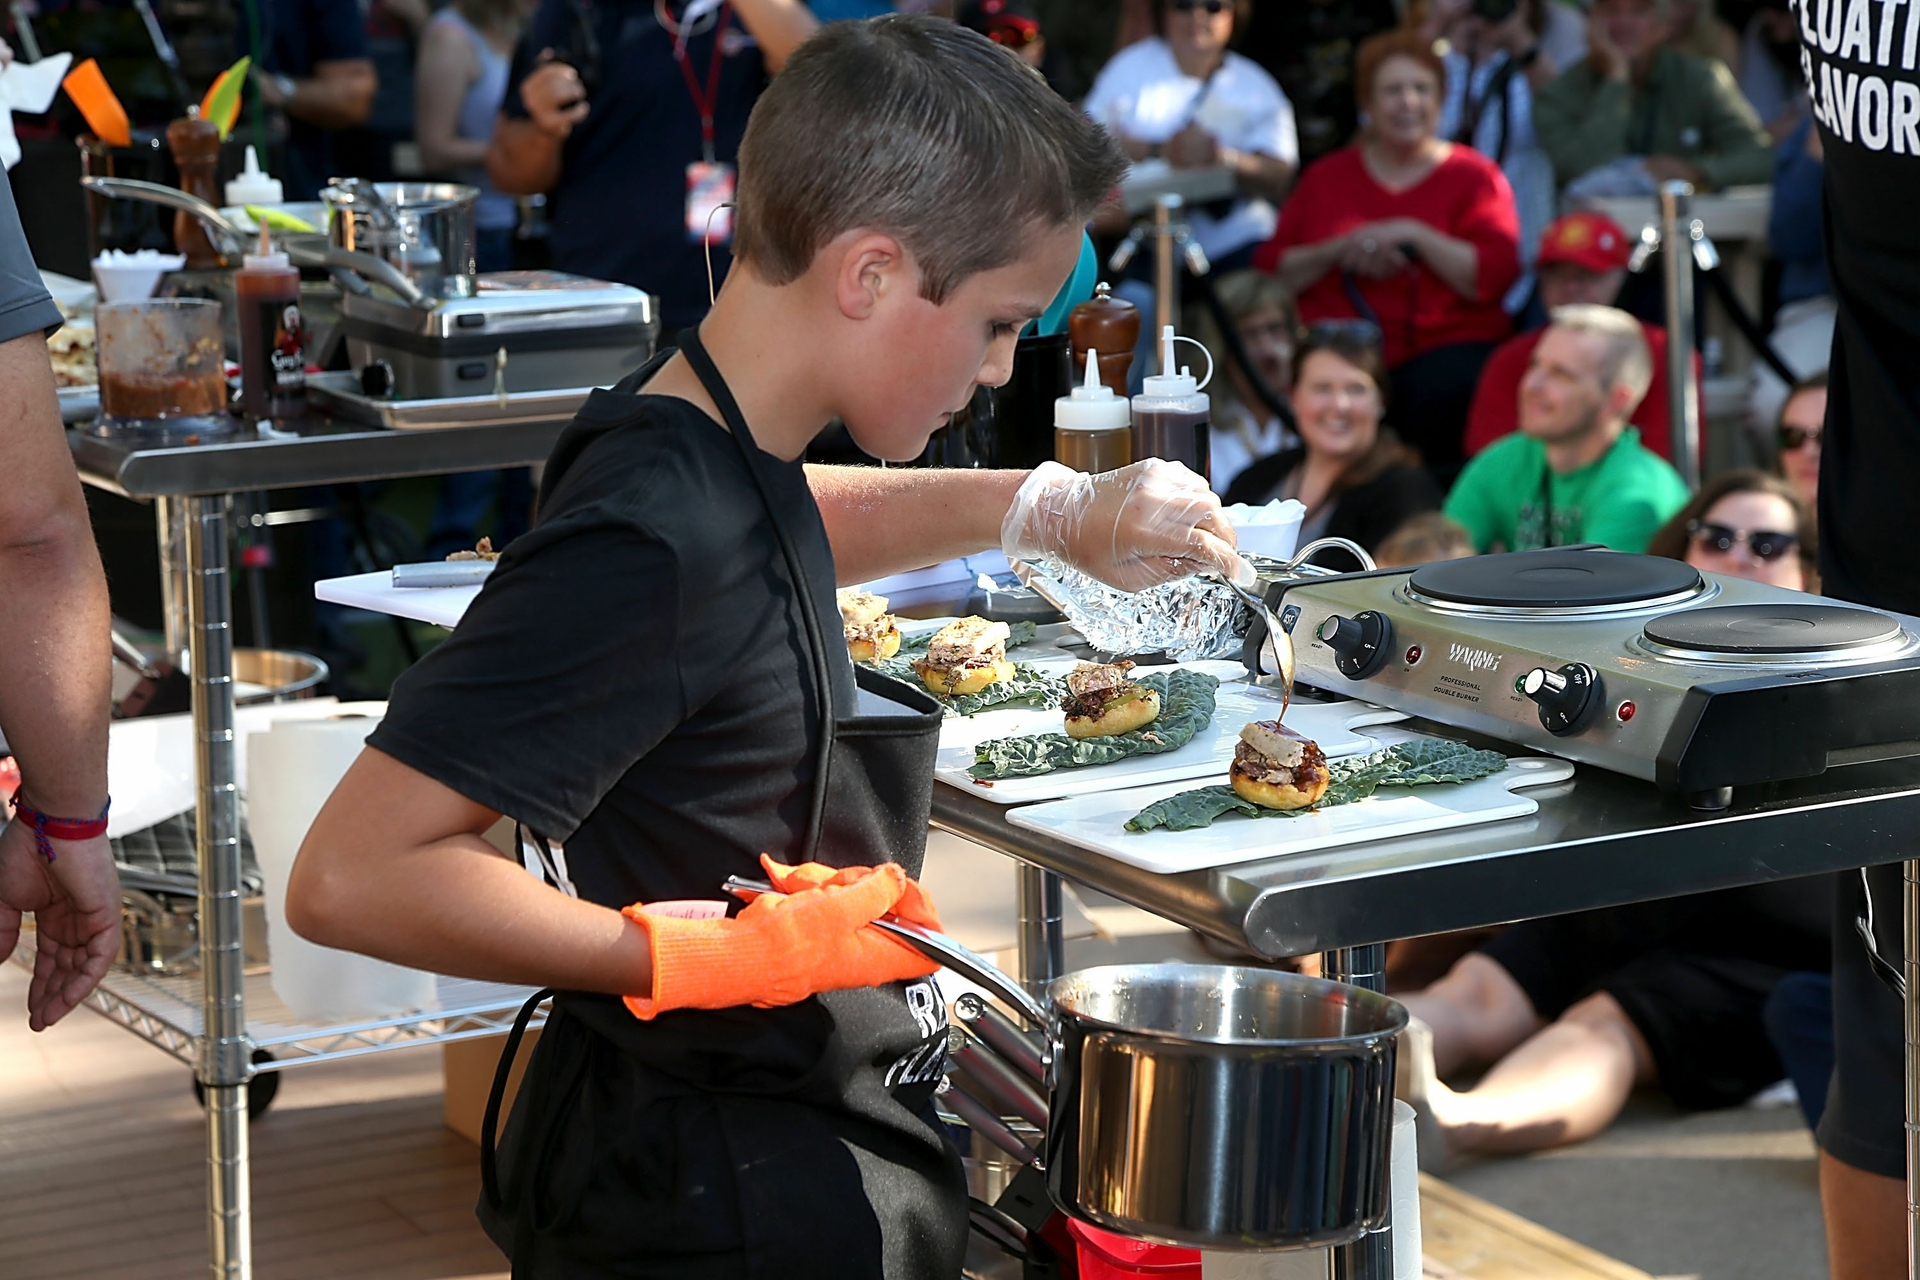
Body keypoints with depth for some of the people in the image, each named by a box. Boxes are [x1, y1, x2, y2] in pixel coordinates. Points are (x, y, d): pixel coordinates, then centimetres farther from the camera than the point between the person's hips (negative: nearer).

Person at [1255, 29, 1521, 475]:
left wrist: (1412, 236, -9)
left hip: (1444, 342, -1)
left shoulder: (1474, 175, 12)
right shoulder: (1327, 176, 19)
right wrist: (1341, 249, -5)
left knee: (1450, 387, -37)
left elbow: (1495, 276, -2)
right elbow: (1269, 271, 12)